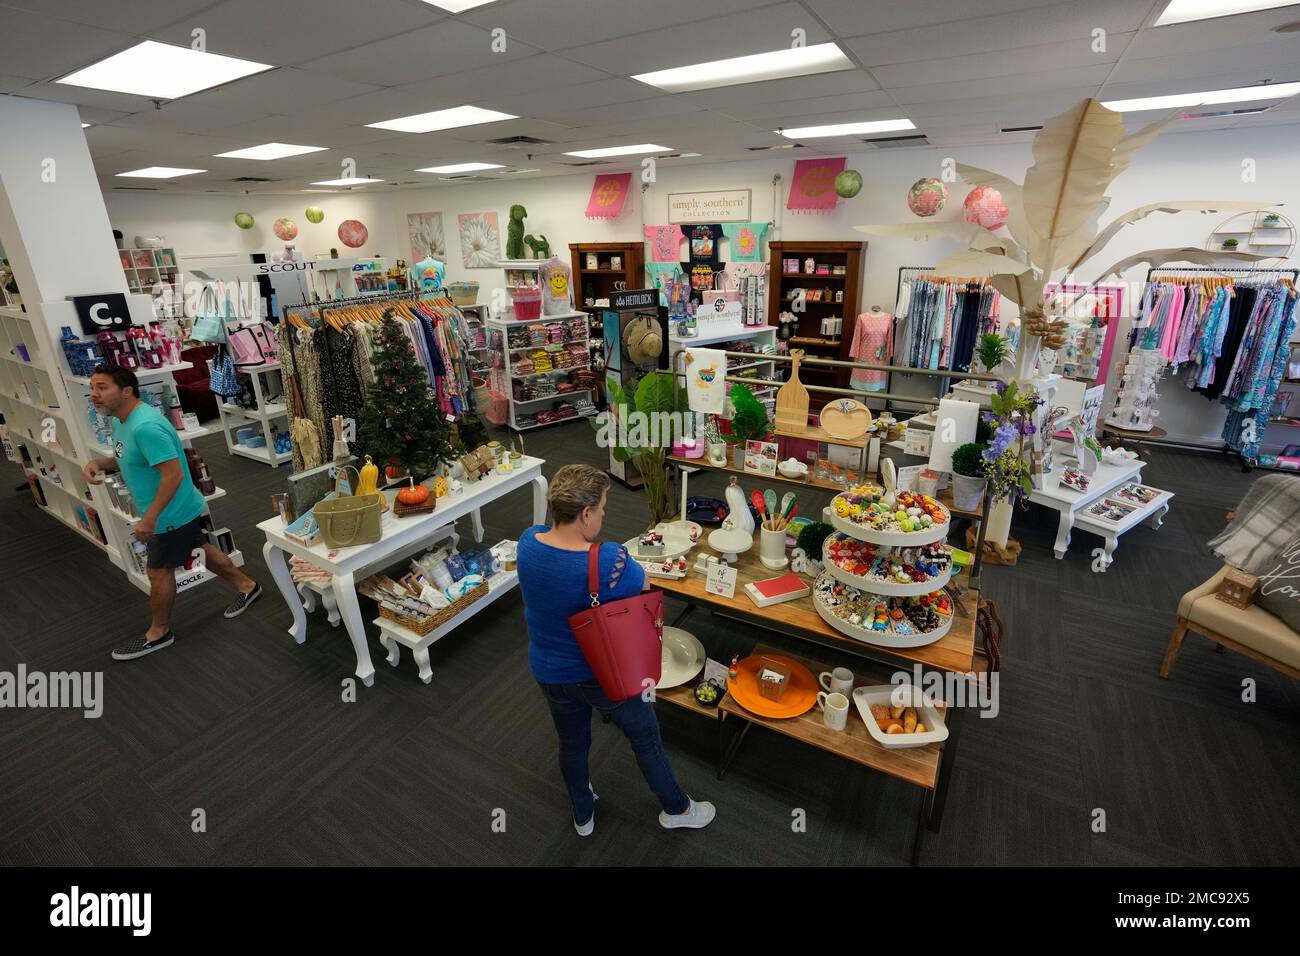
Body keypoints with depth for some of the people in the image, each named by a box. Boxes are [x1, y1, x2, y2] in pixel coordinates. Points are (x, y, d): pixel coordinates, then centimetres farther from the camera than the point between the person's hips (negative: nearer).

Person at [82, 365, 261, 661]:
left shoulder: (145, 427, -29)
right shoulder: (123, 420, 4)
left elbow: (173, 474, -32)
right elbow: (129, 457, 20)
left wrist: (150, 517, -30)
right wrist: (99, 463, -1)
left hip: (171, 514, -10)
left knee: (159, 572, 5)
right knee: (200, 549, 22)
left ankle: (158, 633, 23)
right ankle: (247, 586, 38)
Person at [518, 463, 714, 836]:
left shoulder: (528, 541, -19)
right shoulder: (611, 561, -36)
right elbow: (643, 586, -14)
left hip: (550, 674, 5)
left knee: (572, 743, 29)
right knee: (646, 738, 22)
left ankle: (583, 816, 56)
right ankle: (676, 809, 48)